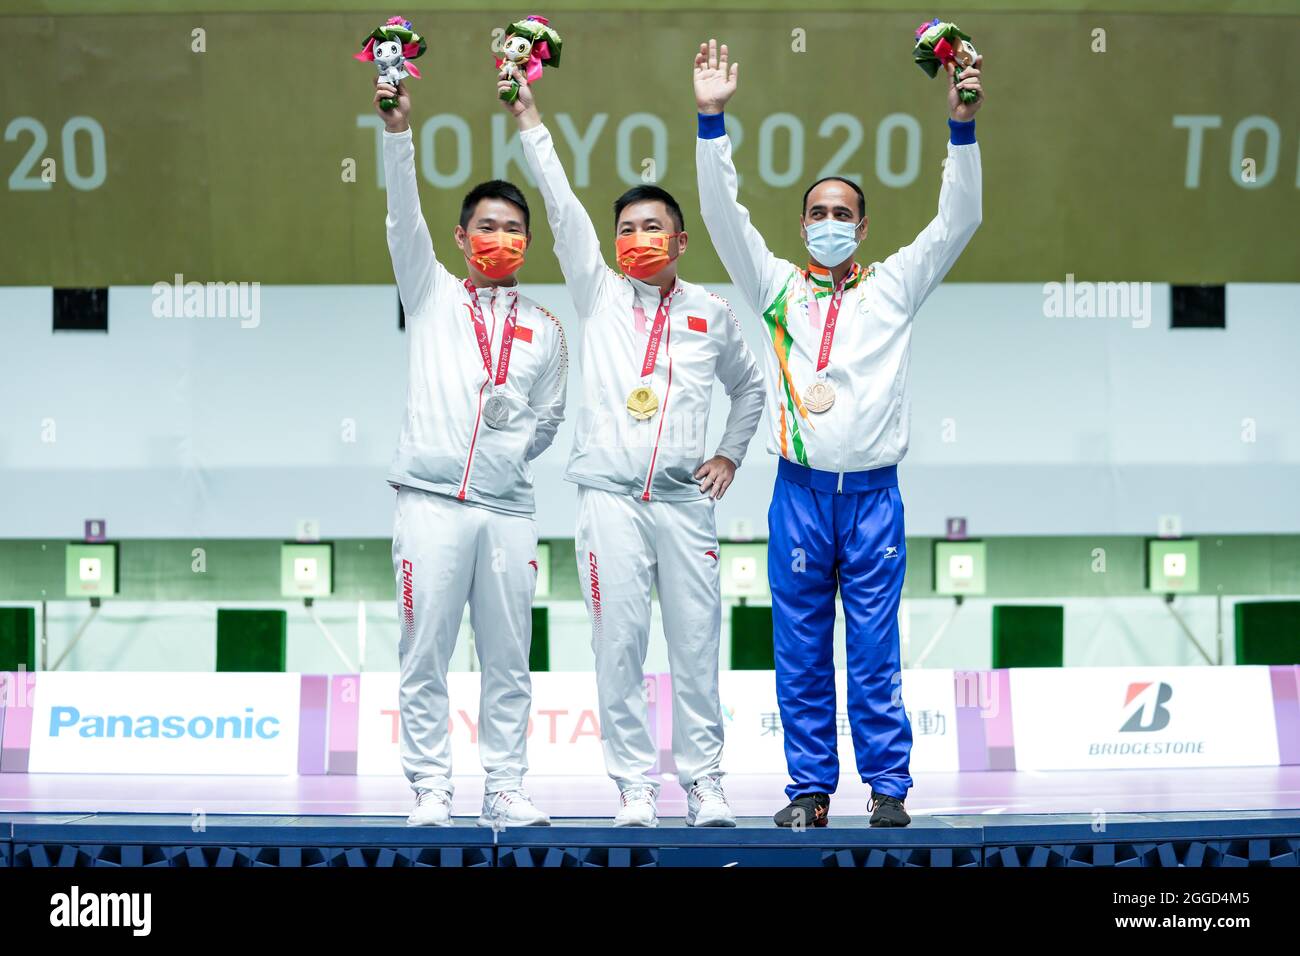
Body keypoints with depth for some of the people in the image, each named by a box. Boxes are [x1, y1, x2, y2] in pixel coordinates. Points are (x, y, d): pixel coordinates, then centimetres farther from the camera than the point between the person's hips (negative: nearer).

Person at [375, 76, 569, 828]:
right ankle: (432, 792, 3)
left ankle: (506, 791, 10)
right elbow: (404, 218, -3)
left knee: (509, 660, 4)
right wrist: (398, 129, -14)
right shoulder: (433, 295, 10)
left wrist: (511, 447, 4)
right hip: (433, 502, -2)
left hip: (508, 508, 2)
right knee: (425, 658, -2)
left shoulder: (544, 330, 15)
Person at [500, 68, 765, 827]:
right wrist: (531, 124, -5)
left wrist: (731, 454, 13)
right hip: (611, 498, -1)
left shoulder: (711, 314, 13)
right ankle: (635, 786, 1)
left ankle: (706, 783, 6)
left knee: (696, 644, 0)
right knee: (619, 645, -3)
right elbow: (564, 211, 2)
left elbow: (750, 386, 27)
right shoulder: (602, 296, 10)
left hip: (684, 499, 1)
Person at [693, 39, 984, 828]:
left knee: (875, 651, 0)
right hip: (800, 491, 1)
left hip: (873, 491, -1)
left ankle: (888, 786, 5)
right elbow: (723, 214, 1)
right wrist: (712, 120, -8)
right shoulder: (777, 288, 10)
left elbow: (958, 222, 2)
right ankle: (811, 789, 9)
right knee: (802, 652, 3)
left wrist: (963, 127, -10)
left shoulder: (893, 287, 10)